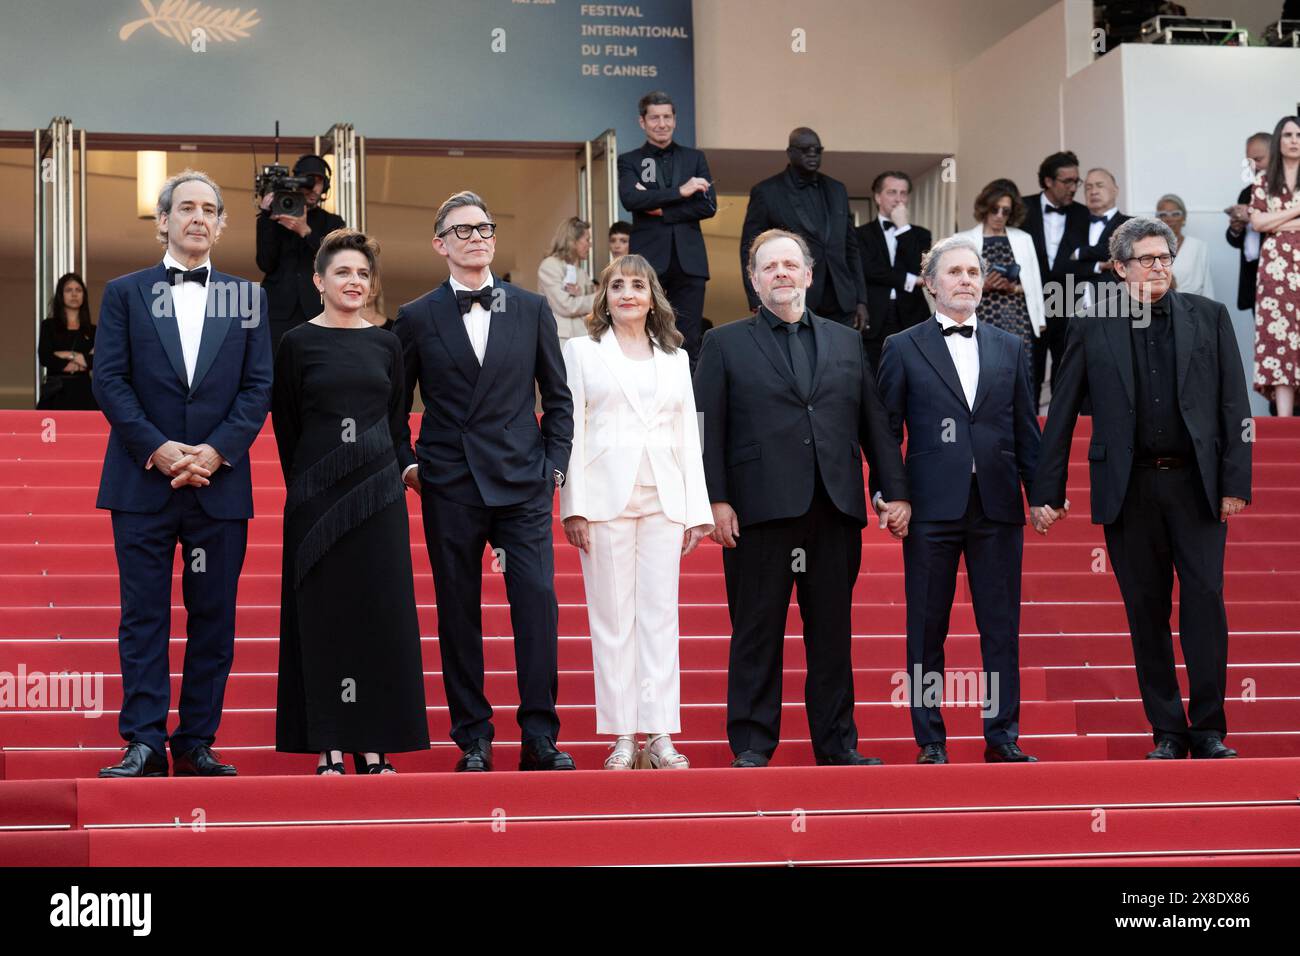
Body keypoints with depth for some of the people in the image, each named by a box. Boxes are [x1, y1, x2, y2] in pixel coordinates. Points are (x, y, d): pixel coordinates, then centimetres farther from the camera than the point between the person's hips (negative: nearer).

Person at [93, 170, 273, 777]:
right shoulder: (125, 293, 7)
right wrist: (158, 448, -13)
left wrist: (214, 451, -11)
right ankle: (144, 744, 0)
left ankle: (197, 745, 9)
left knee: (213, 618, 3)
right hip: (143, 481, -1)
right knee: (143, 617, -2)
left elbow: (259, 387, 4)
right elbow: (109, 380, -1)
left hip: (219, 484, 1)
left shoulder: (246, 299, 10)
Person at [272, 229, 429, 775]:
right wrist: (304, 484, 2)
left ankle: (373, 746, 6)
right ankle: (328, 748, 2)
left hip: (379, 496, 3)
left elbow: (397, 422, 14)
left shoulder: (385, 345, 10)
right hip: (317, 498, -3)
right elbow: (285, 425, 3)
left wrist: (391, 477, 7)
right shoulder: (298, 343, 1)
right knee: (323, 616, -1)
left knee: (380, 616, 1)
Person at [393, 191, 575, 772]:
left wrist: (554, 464, 5)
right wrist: (407, 463, 3)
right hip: (450, 487, 0)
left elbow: (557, 397, 13)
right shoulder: (417, 319, 5)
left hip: (523, 483, 1)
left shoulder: (532, 310, 8)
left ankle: (540, 737, -3)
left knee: (538, 600, -9)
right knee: (458, 613, 2)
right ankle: (473, 739, 10)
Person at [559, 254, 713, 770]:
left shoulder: (675, 358, 17)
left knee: (660, 615, 0)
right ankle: (623, 738, 1)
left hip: (663, 497, 3)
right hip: (606, 495, -2)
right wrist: (574, 506, -7)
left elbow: (688, 436, 14)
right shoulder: (581, 351, 8)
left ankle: (659, 736, 1)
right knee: (613, 618, -1)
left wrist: (697, 509, 6)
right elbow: (571, 429, 2)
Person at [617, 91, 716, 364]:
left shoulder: (694, 158, 15)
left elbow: (709, 206, 3)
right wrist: (679, 192, -15)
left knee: (689, 341, -1)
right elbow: (629, 199, -11)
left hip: (688, 260, 2)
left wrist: (661, 210, -6)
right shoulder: (629, 161, 9)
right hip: (648, 260, -2)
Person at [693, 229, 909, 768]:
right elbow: (708, 429, 0)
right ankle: (751, 744, 7)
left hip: (836, 511, 3)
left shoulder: (846, 342, 16)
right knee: (757, 632, 1)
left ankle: (837, 743, 14)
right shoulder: (724, 345, 7)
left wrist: (895, 491, 6)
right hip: (760, 511, -3)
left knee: (833, 633, 7)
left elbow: (875, 423, 14)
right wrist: (716, 499, -9)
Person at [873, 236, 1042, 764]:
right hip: (931, 505, -2)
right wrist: (886, 493, -6)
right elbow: (886, 429, 4)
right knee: (927, 630, 2)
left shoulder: (1010, 347, 13)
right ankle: (930, 742, 9)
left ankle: (1002, 737, 10)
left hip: (997, 504, 2)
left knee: (1002, 627, 3)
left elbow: (1026, 428, 12)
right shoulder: (902, 348, 5)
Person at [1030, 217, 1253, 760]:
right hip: (1129, 488, 0)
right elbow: (1061, 416, 6)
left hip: (1196, 484, 0)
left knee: (1205, 601, -6)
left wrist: (1236, 483, -4)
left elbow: (1234, 405, 4)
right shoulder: (1092, 328, 4)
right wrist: (1046, 492, 2)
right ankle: (1167, 731, 12)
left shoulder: (1209, 318, 6)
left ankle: (1209, 729, 2)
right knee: (1146, 612, 4)